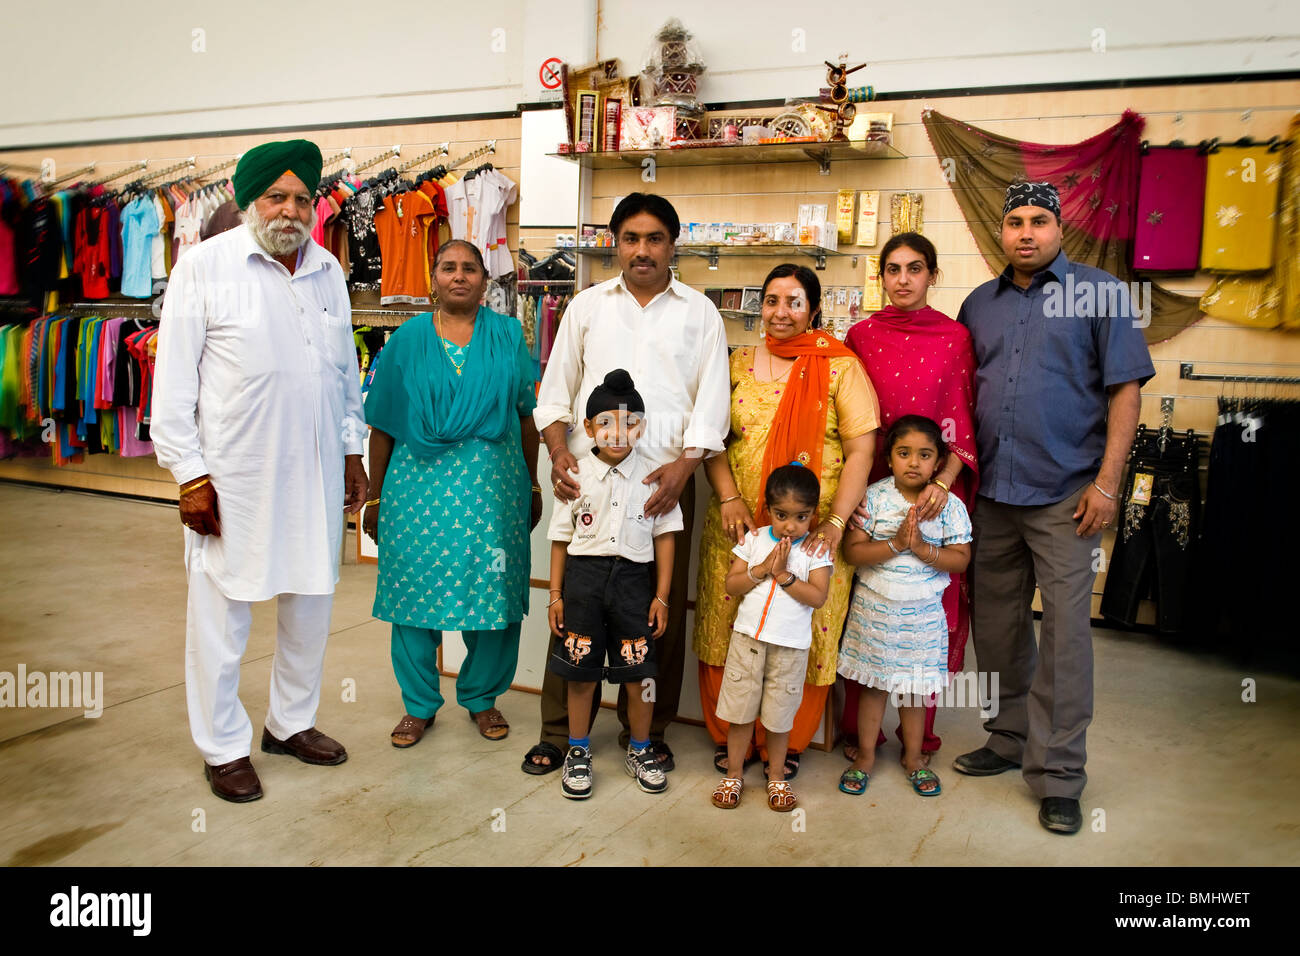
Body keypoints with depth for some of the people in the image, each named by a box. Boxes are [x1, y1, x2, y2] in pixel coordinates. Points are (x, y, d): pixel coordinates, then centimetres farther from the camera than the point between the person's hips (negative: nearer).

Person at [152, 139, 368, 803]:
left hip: (316, 473, 5)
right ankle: (224, 747, 23)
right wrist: (190, 475, -10)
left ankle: (291, 722, 34)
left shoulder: (327, 271, 9)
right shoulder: (205, 265, -5)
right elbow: (173, 382, -6)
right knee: (222, 612, 5)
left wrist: (352, 451, 15)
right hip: (232, 476, -5)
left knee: (310, 603, 14)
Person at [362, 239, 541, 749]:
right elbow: (383, 425, 7)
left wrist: (532, 488, 8)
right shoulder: (408, 339, 6)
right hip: (418, 483, 0)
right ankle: (419, 704, 23)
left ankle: (482, 697, 25)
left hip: (492, 486, 0)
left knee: (493, 589, 3)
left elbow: (526, 416, 9)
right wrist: (375, 497, 6)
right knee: (414, 588, 5)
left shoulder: (508, 336, 7)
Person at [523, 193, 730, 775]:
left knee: (661, 609, 4)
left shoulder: (699, 312, 10)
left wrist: (684, 464, -11)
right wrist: (558, 451, -4)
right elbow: (555, 390, 13)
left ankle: (646, 731, 20)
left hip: (666, 479, 0)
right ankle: (560, 732, 16)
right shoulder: (587, 305, 14)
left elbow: (711, 401, 3)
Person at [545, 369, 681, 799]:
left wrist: (661, 596, 1)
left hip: (634, 577, 0)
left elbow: (664, 537, 3)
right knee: (581, 671, 9)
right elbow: (561, 538, 4)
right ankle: (578, 752, 27)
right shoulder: (576, 475, 0)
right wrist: (556, 594, 2)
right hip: (583, 574, 0)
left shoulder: (653, 477, -1)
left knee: (640, 671, 6)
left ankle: (640, 751, 28)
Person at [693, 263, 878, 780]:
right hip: (738, 527, 3)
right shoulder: (738, 364, 11)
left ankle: (785, 745, 23)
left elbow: (861, 452, -4)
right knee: (729, 629, 5)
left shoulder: (841, 366, 1)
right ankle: (729, 737, 24)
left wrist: (834, 523, -14)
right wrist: (728, 497, -6)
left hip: (812, 534, -2)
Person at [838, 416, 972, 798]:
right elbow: (853, 551, -13)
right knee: (873, 684, 11)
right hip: (874, 607, -1)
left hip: (922, 612, 1)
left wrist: (922, 548, -21)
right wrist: (896, 544, -23)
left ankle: (913, 756, 32)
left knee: (915, 687, 13)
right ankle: (866, 754, 28)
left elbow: (960, 559, -6)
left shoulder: (949, 505, -5)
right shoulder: (873, 497, -9)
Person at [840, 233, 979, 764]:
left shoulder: (956, 338, 4)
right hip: (870, 489, 0)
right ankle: (859, 727, 18)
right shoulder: (862, 335, 6)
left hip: (936, 493, 0)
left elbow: (966, 422, 1)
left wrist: (943, 481, -15)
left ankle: (921, 729, 20)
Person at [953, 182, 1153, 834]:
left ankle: (1058, 774, 8)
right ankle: (1010, 739, 30)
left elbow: (1126, 390, -3)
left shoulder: (1099, 293, 1)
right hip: (991, 493, 4)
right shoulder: (979, 304, 13)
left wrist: (1106, 484, -11)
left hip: (1064, 495, -4)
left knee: (1064, 633, -3)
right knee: (997, 628, 13)